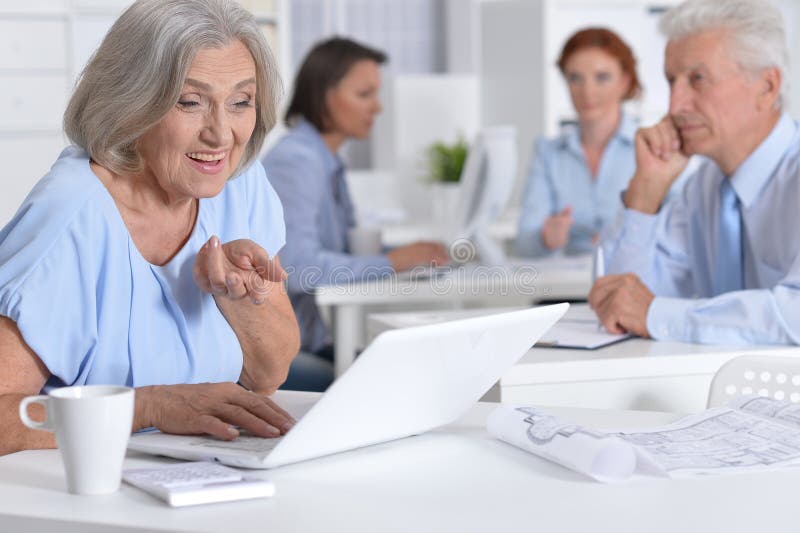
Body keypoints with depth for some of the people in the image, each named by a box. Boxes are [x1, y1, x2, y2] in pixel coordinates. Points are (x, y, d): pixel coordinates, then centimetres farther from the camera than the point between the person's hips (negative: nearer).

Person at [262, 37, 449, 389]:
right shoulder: (296, 161, -15)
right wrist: (390, 263, -21)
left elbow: (336, 255, 11)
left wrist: (412, 256, -2)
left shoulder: (328, 162, 15)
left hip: (307, 343, 9)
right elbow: (297, 269, -25)